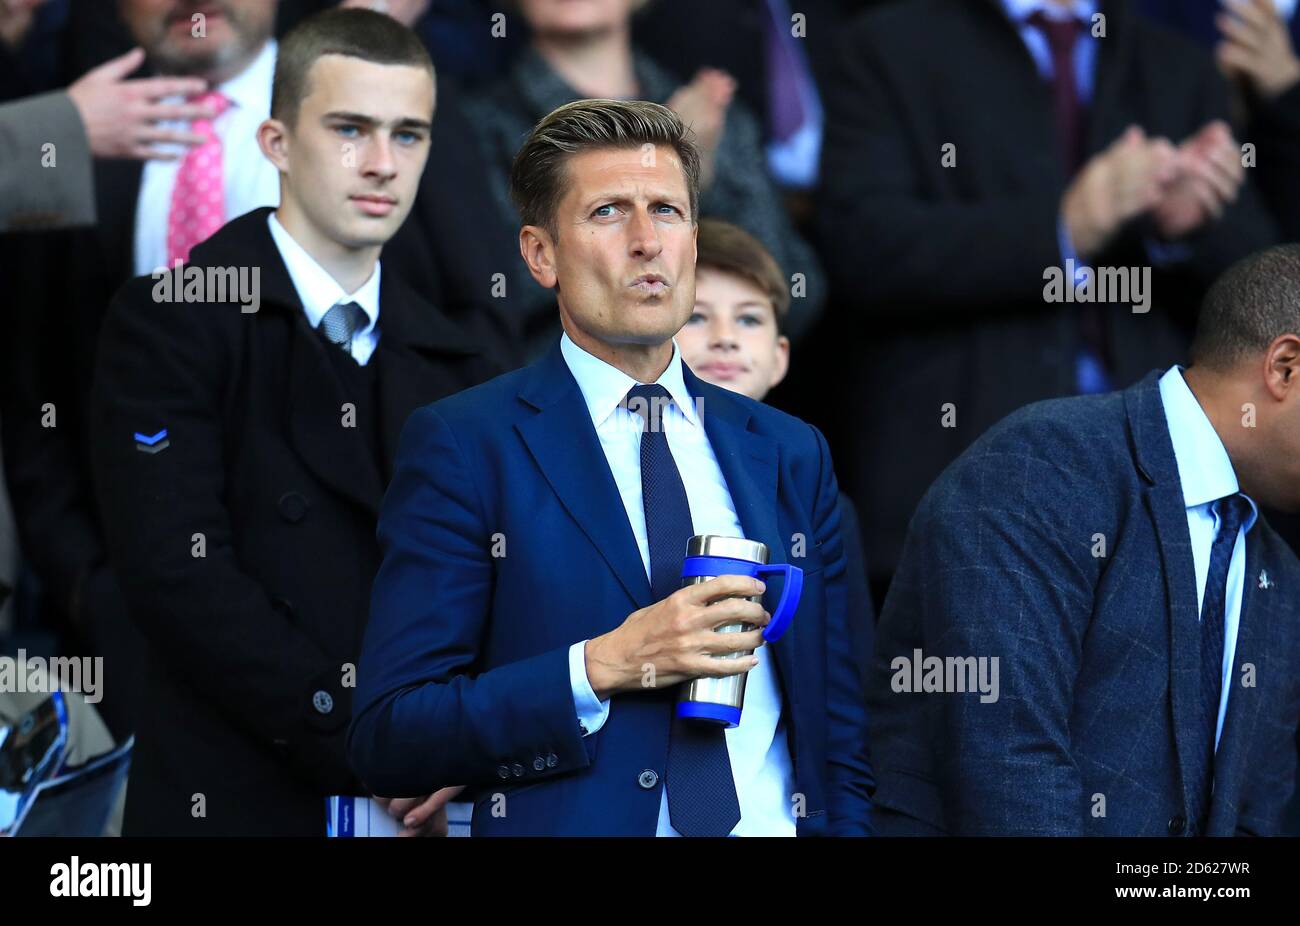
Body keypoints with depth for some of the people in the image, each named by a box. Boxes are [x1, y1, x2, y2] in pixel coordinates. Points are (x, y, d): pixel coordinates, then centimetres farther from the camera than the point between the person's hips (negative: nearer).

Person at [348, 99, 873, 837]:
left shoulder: (792, 456, 9)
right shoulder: (465, 446, -3)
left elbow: (842, 742, 9)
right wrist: (602, 669, -18)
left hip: (775, 824, 4)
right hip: (572, 827, -3)